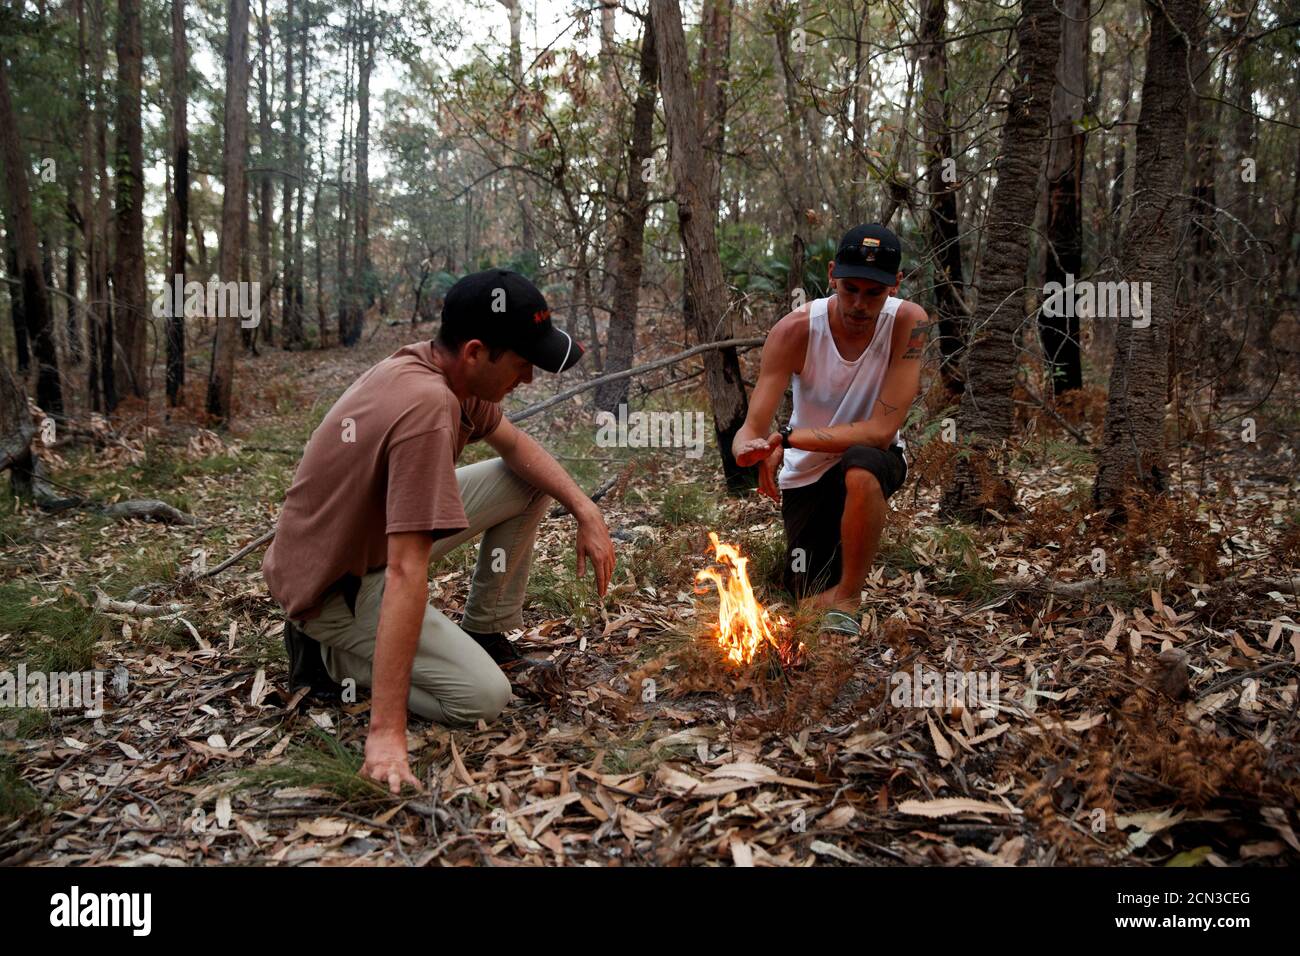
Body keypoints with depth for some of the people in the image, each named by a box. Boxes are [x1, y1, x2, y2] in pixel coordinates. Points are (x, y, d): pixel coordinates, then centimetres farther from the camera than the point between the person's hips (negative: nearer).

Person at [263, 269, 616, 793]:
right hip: (336, 585, -9)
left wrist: (585, 510, -2)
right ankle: (329, 653, 0)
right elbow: (407, 572, -38)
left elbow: (513, 443, 12)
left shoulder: (440, 365, -6)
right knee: (483, 696, -17)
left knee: (529, 482, 4)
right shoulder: (427, 405, -34)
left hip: (377, 531, 9)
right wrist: (386, 732, -38)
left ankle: (485, 632, 15)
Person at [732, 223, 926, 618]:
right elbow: (751, 430, -24)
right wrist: (749, 450, -49)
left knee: (861, 470, -39)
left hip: (873, 458, -1)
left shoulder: (907, 322, -23)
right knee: (811, 598, 3)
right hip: (804, 472, 2)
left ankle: (848, 596, -16)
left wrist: (787, 437, -32)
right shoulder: (794, 330, -21)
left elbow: (881, 430, -27)